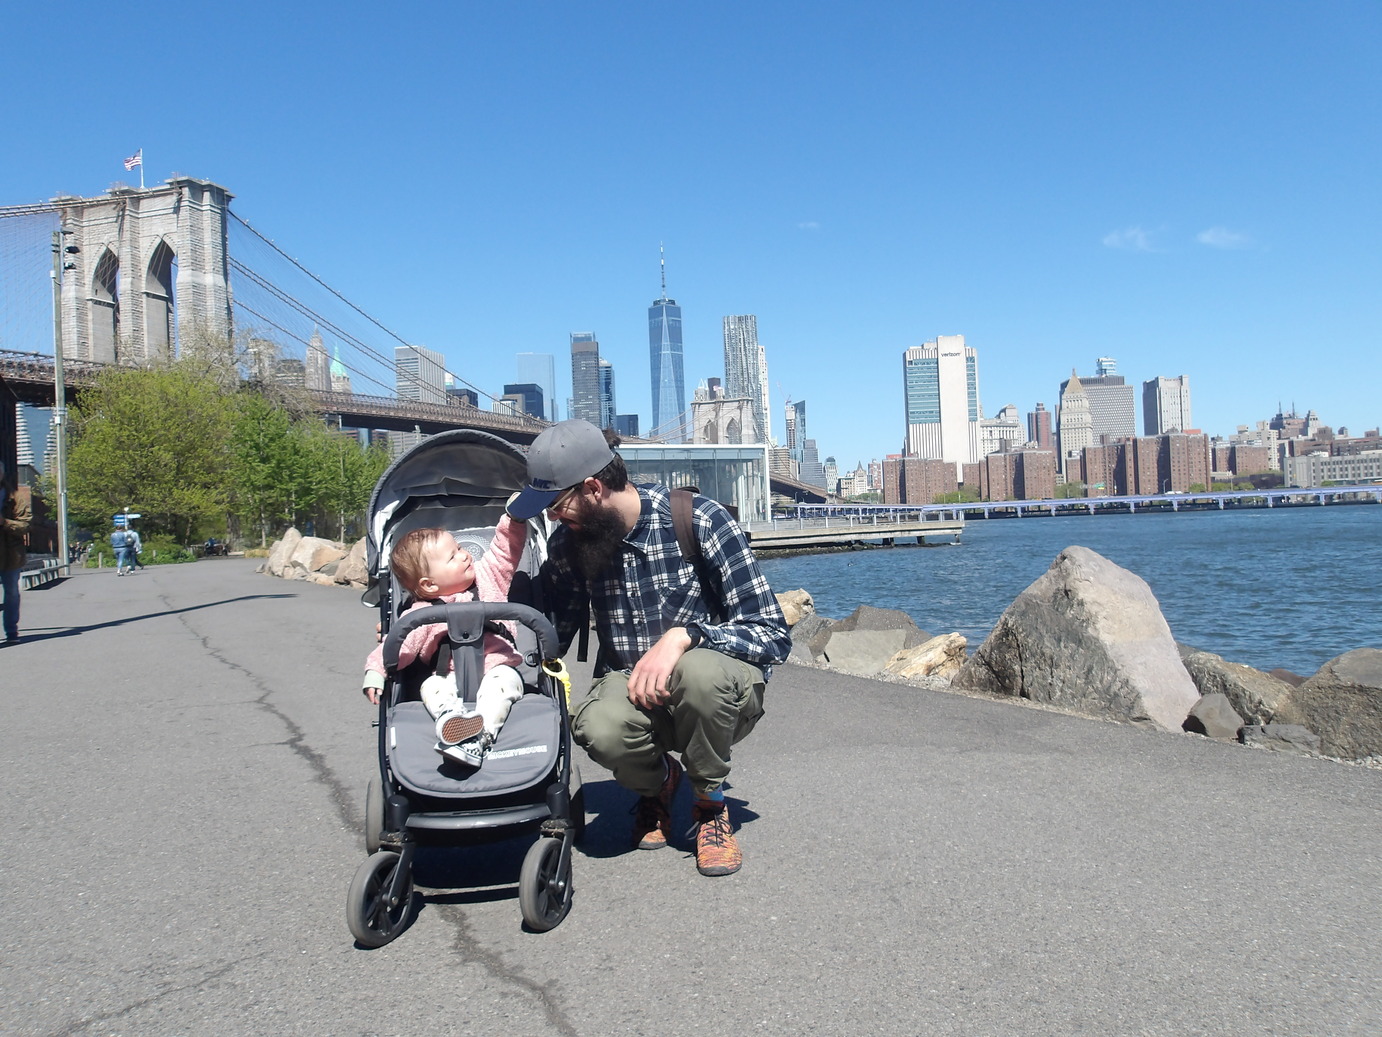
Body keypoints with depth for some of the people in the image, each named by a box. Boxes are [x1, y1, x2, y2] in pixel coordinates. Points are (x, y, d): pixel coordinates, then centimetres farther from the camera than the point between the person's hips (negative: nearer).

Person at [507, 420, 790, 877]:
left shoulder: (699, 520, -16)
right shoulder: (567, 543, -2)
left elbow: (773, 633, -17)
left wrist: (682, 634, -32)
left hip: (718, 696, -2)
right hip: (630, 687, 3)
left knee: (698, 670, -38)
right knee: (598, 728, -33)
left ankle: (710, 804, -5)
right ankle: (657, 782, 6)